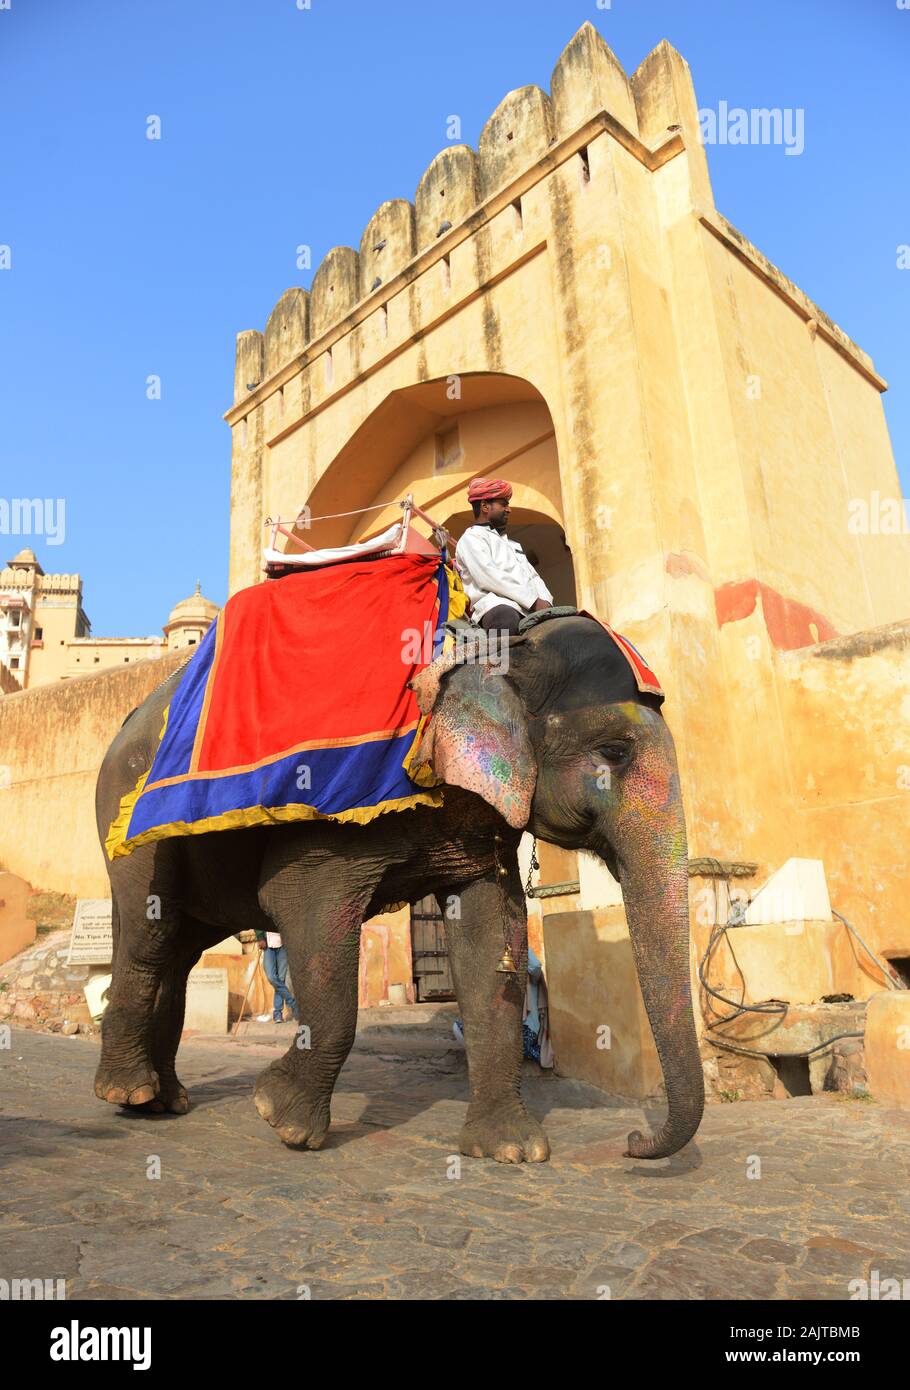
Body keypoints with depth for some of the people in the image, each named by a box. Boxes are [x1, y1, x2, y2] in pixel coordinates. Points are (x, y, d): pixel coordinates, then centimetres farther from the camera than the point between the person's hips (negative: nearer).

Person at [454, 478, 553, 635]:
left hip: (530, 610, 7)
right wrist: (534, 601, -12)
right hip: (497, 606, -7)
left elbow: (534, 577, 29)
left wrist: (544, 601, 3)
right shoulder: (471, 538, 10)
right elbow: (488, 577, -7)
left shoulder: (513, 545, 38)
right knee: (507, 619, -42)